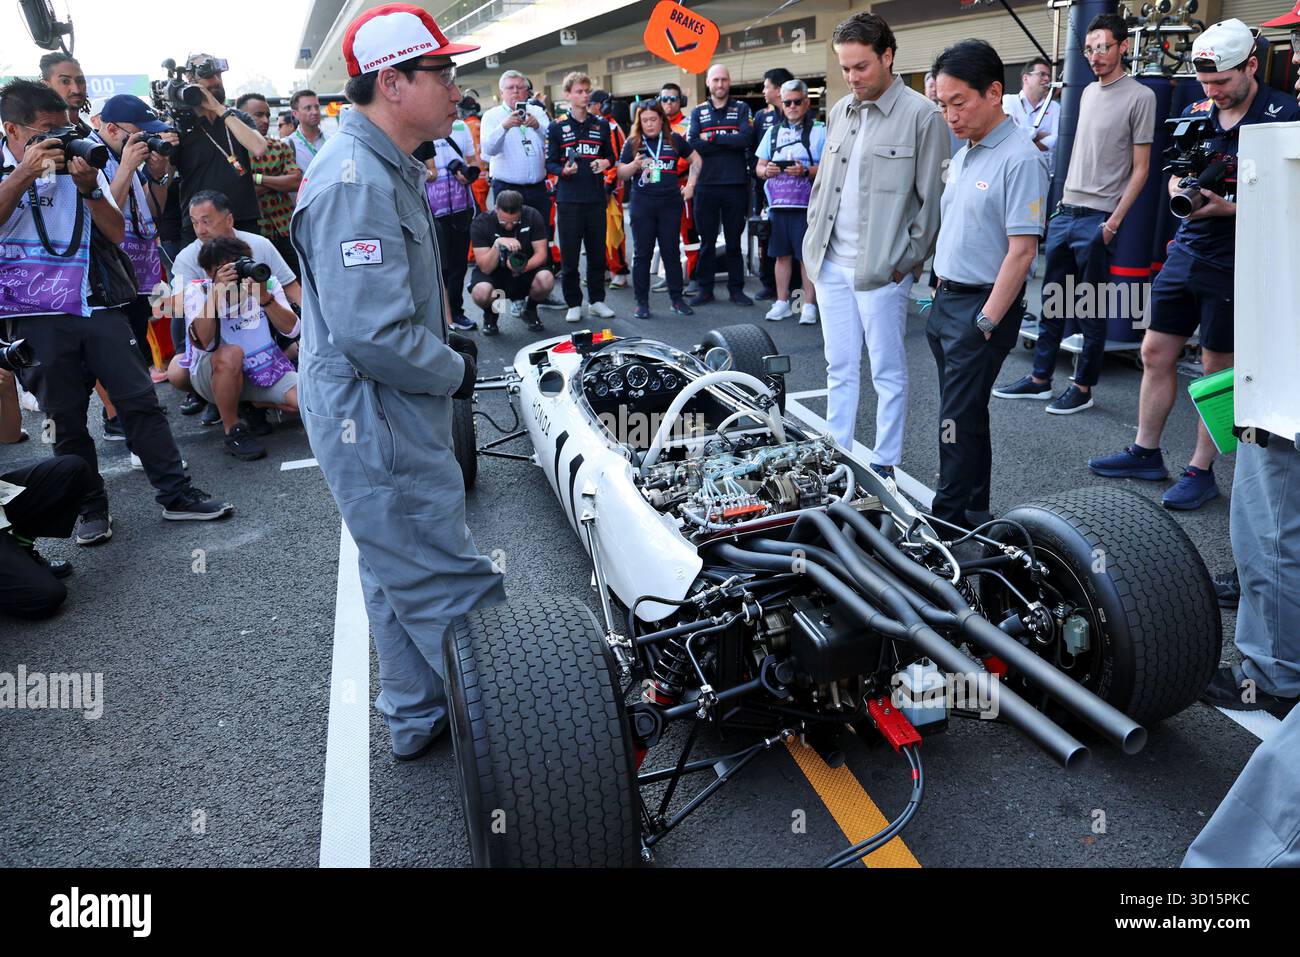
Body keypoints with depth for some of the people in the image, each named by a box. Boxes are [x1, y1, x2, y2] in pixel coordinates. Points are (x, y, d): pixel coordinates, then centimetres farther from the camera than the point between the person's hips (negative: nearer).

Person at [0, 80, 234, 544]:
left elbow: (117, 232, 5)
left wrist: (89, 187, -10)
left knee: (139, 399, -1)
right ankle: (91, 508, 16)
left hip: (98, 305, 2)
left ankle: (176, 494, 5)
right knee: (66, 418, 4)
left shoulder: (78, 164, 11)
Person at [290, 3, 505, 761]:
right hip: (377, 423, -11)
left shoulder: (385, 167, 12)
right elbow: (372, 335, -30)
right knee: (452, 586, 1)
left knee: (404, 576, 21)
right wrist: (454, 372, -14)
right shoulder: (353, 180, -23)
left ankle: (418, 719, 37)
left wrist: (449, 338, 10)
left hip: (390, 416, 11)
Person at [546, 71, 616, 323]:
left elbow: (610, 155, 19)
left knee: (597, 252, 8)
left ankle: (596, 300, 20)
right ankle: (573, 304, 10)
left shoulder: (601, 125, 12)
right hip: (568, 199, -3)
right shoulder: (556, 127, 2)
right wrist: (564, 170, -20)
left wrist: (606, 163, -4)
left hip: (596, 198, 3)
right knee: (569, 255, 0)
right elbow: (550, 162, 1)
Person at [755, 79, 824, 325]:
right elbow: (759, 167, 17)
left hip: (807, 205, -4)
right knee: (782, 254, 9)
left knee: (808, 256, -4)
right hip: (779, 203, 5)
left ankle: (809, 305, 3)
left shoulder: (819, 131, 1)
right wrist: (766, 170, -5)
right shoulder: (773, 132, 16)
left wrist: (806, 171, -21)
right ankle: (782, 303, 18)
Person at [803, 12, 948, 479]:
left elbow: (932, 198, -7)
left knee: (888, 372, 4)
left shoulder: (921, 115, -7)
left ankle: (885, 463, 15)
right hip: (830, 265, 6)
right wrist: (814, 240, 13)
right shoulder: (839, 112, 12)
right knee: (839, 369, 13)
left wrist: (908, 260, -9)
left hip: (881, 269, -6)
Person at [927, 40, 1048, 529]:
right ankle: (974, 513, 27)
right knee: (967, 417, 16)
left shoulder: (1020, 159, -15)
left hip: (983, 305, -9)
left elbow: (1022, 250, -19)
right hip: (946, 300, 9)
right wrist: (940, 296, 15)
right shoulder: (963, 156, 13)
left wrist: (985, 322, -19)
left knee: (958, 423, -6)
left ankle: (947, 522, 4)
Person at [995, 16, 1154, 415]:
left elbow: (1140, 168, -8)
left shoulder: (1140, 96, -7)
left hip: (1097, 218, -7)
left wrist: (1114, 221, -14)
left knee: (1091, 309, 0)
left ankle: (1083, 387, 10)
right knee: (1051, 302, 11)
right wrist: (1060, 202, 15)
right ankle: (1040, 379, 20)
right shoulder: (1088, 92, 15)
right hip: (1064, 212, 7)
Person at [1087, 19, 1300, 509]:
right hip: (1186, 252, 6)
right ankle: (1145, 453, 23)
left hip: (1234, 265, -6)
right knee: (1156, 353, 9)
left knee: (1217, 368, 3)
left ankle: (1201, 472, 15)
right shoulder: (1196, 112, 7)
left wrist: (1228, 208, -23)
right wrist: (1180, 190, -7)